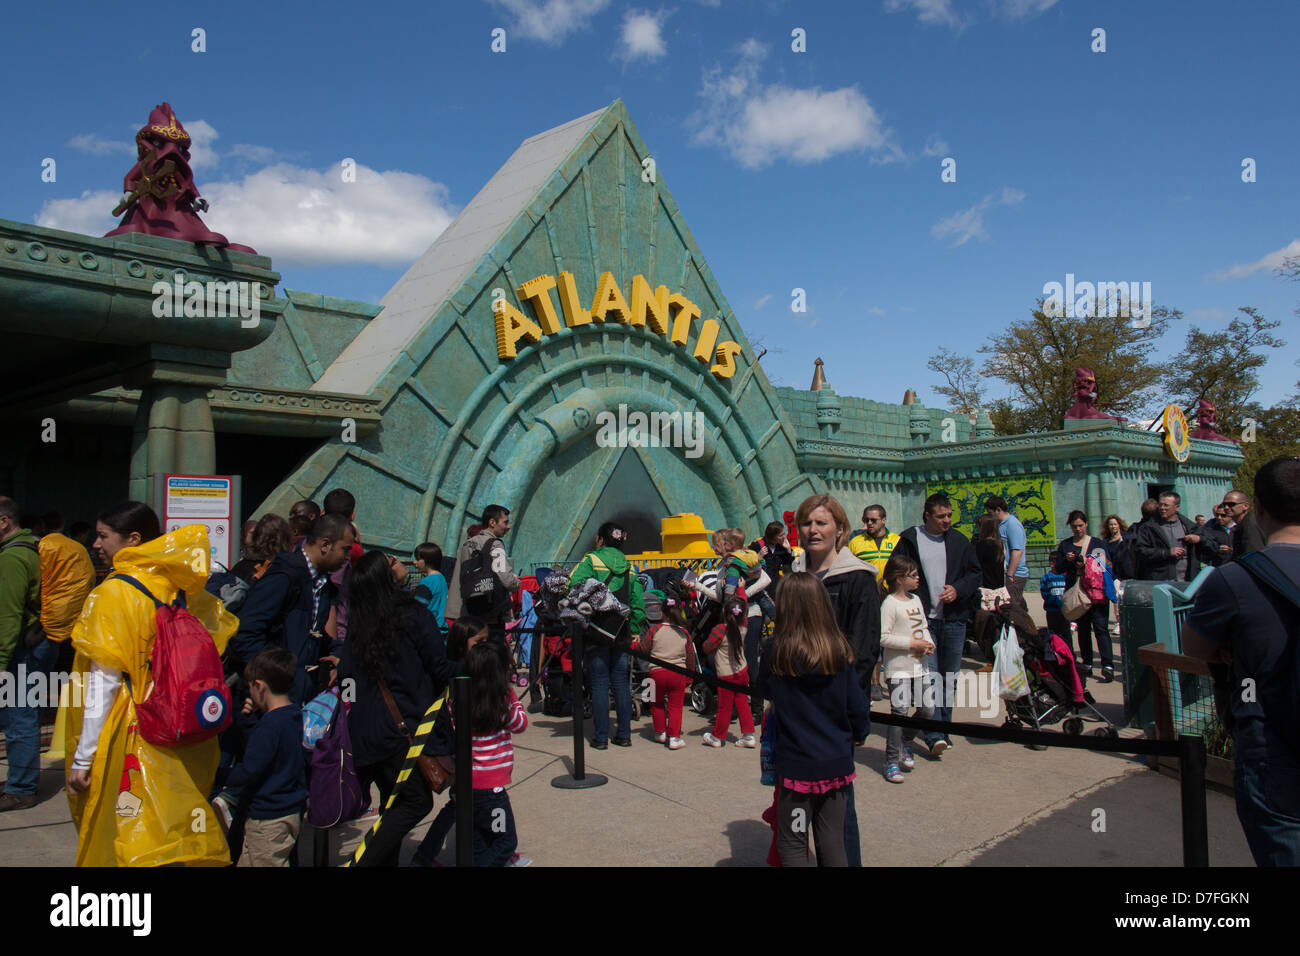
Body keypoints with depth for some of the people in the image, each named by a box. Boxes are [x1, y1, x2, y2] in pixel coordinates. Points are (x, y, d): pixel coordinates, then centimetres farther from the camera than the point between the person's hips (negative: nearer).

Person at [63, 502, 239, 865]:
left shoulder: (114, 594, -13)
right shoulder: (182, 588, 3)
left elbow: (104, 682, -15)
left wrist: (82, 758, -10)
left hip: (131, 745, -6)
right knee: (177, 834, 16)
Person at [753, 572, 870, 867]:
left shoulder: (777, 653, -14)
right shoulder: (840, 653, -9)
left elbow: (761, 687, 4)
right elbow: (857, 704, -1)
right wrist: (859, 732, 18)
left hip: (796, 764, -3)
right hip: (837, 763, 3)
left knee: (792, 844, 11)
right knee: (833, 843, 16)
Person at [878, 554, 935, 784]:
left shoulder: (915, 600, 13)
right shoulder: (890, 603, -13)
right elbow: (883, 637, -18)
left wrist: (928, 643, 2)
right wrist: (912, 644, -17)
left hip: (919, 666, 8)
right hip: (898, 667, -8)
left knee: (928, 710, 7)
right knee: (899, 712, -9)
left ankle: (904, 742, 30)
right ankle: (891, 761, 2)